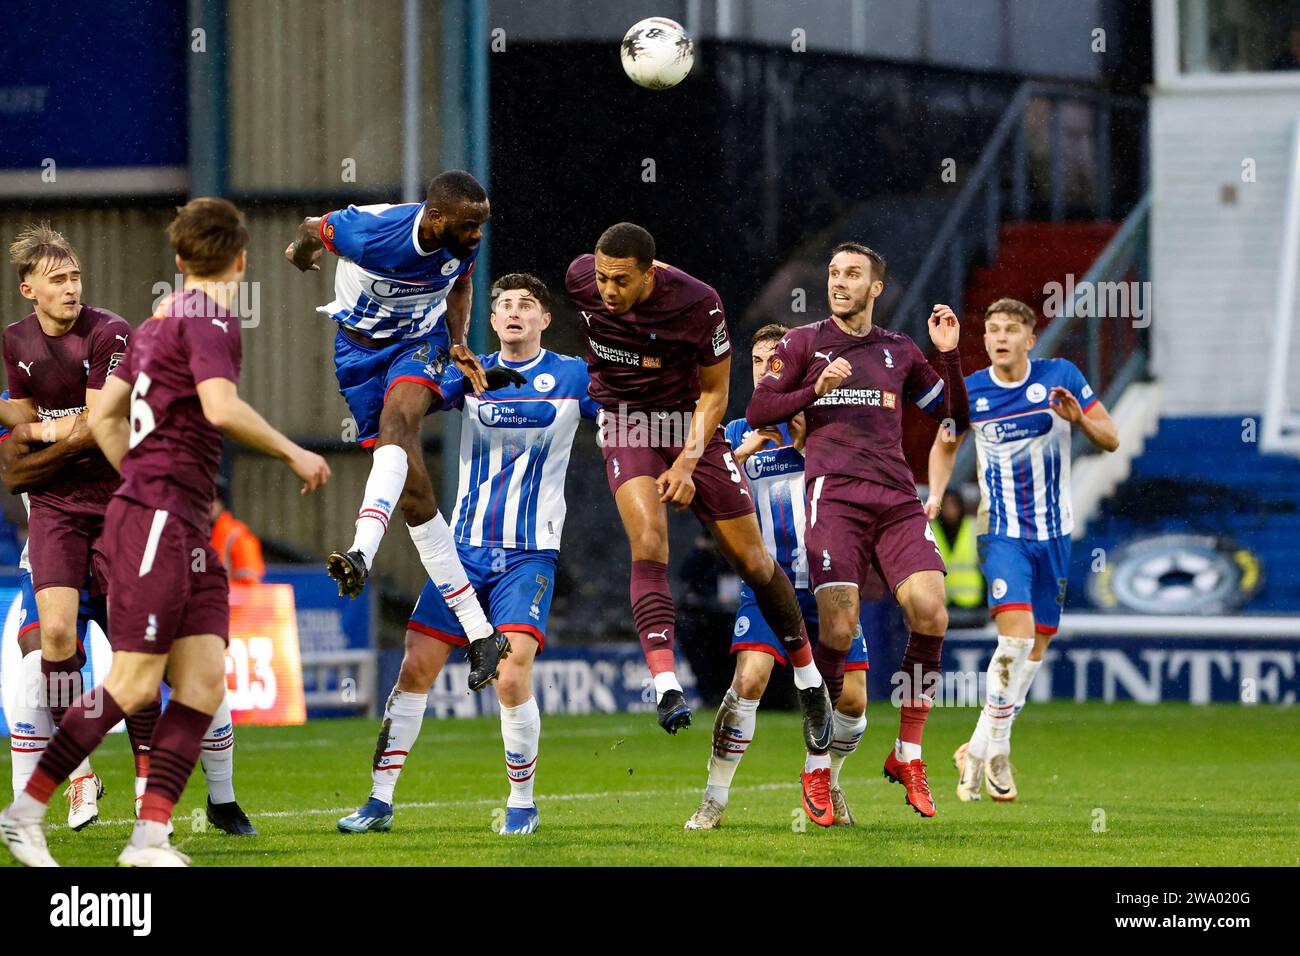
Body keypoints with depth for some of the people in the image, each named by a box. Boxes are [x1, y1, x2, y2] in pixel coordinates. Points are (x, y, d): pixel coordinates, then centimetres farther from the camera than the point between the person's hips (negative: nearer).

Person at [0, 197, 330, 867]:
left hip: (186, 533, 9)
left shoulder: (162, 320, 18)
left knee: (203, 685, 0)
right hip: (156, 522, -9)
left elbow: (104, 417, 22)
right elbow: (221, 408, -24)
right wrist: (292, 453, -13)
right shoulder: (208, 319, -9)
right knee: (133, 687, -9)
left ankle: (149, 838, -5)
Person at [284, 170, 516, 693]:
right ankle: (479, 633, -4)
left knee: (396, 423, -35)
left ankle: (362, 552, -53)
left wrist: (459, 344, 0)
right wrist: (300, 251, 18)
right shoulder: (367, 231, -28)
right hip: (359, 349, -1)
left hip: (420, 342, 1)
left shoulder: (464, 242, -14)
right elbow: (312, 230, -4)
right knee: (413, 493, -6)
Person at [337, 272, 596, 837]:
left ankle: (522, 803, 1)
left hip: (530, 552, -3)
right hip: (467, 546, 3)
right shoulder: (471, 372, 7)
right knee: (416, 668, -3)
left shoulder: (573, 377, 2)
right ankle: (381, 800, 8)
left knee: (512, 674, -18)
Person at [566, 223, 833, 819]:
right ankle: (666, 688, -37)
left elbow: (714, 392, -11)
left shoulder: (697, 304, -24)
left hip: (688, 423, -1)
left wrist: (688, 462, -19)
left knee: (752, 561, 3)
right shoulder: (580, 279, -15)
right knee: (648, 543, -25)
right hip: (625, 425, 1)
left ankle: (808, 678, 24)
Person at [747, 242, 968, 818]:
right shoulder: (805, 342, 11)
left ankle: (907, 755, -1)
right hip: (835, 495, -3)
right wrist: (816, 389, -7)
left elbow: (955, 414, 22)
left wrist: (949, 356, 9)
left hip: (897, 499, 3)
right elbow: (757, 412, 6)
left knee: (930, 612, -16)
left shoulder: (900, 351, 19)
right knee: (839, 628, -17)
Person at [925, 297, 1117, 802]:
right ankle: (995, 751, -9)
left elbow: (1111, 439, -1)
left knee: (1036, 646, 7)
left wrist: (1078, 417, -21)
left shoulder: (1060, 377, -4)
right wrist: (935, 495, 2)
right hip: (1001, 532, -2)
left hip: (1053, 533, 2)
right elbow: (945, 444, 17)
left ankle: (981, 748, 21)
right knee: (1016, 635, -20)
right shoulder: (969, 392, -2)